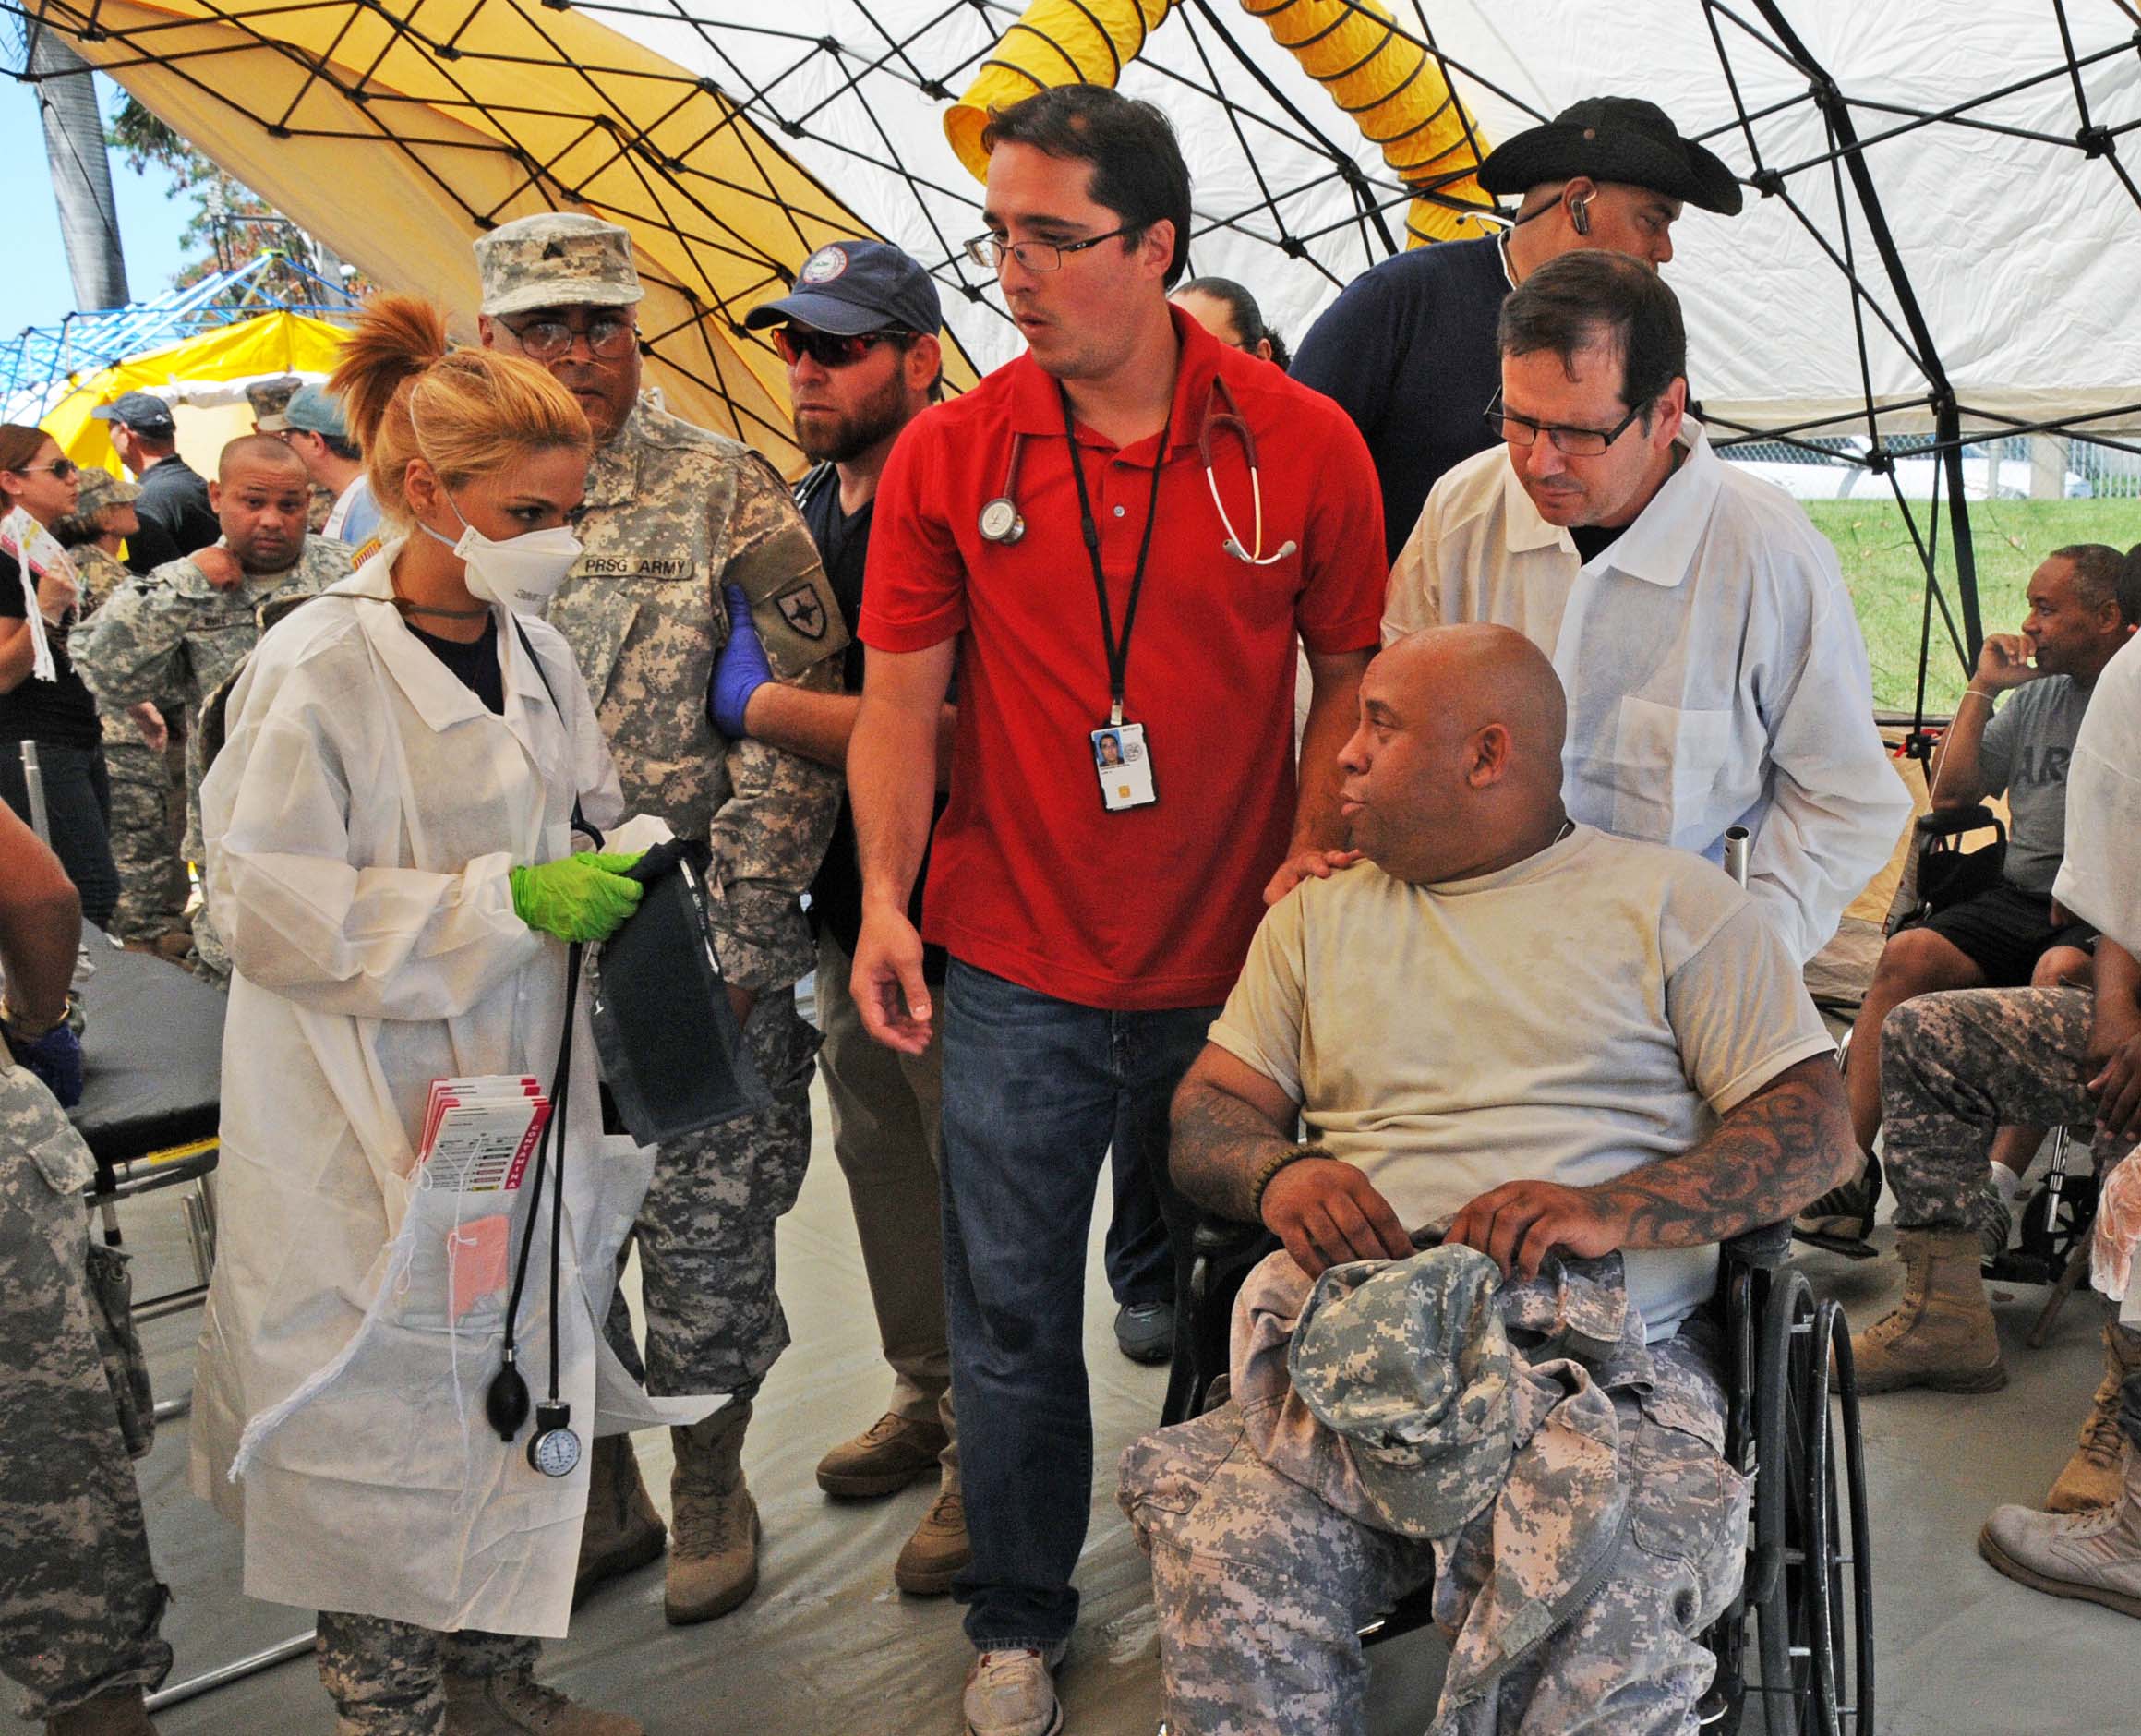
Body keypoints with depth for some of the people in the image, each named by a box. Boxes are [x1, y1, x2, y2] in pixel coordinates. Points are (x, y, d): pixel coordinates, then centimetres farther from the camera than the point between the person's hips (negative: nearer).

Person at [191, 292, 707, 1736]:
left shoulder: (536, 646, 7)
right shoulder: (321, 666, -15)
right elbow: (268, 903, -18)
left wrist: (610, 865, -1)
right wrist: (508, 901, -22)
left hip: (523, 1090, 7)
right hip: (373, 1131, -7)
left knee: (514, 1389, 16)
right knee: (386, 1413, 4)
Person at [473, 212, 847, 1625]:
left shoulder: (727, 492, -2)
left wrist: (736, 945, -12)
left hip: (695, 942, -3)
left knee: (707, 1231, 7)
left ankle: (711, 1484, 29)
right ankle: (602, 1490, 31)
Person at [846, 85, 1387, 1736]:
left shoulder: (1305, 445, -3)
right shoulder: (948, 454, -1)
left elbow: (1354, 672, 4)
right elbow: (901, 694, 1)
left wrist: (1315, 854, -7)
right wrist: (884, 897, -7)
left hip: (1234, 971, 0)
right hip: (1015, 976, 1)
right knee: (1012, 1317, 9)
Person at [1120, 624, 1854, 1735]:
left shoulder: (1673, 904, 11)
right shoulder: (1317, 916, 22)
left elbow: (1815, 1126, 3)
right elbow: (1209, 1108, 17)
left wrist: (1613, 1209, -14)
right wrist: (1275, 1172, -8)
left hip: (1607, 1359, -2)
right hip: (1354, 1353, 2)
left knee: (1614, 1625, -32)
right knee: (1224, 1573, -29)